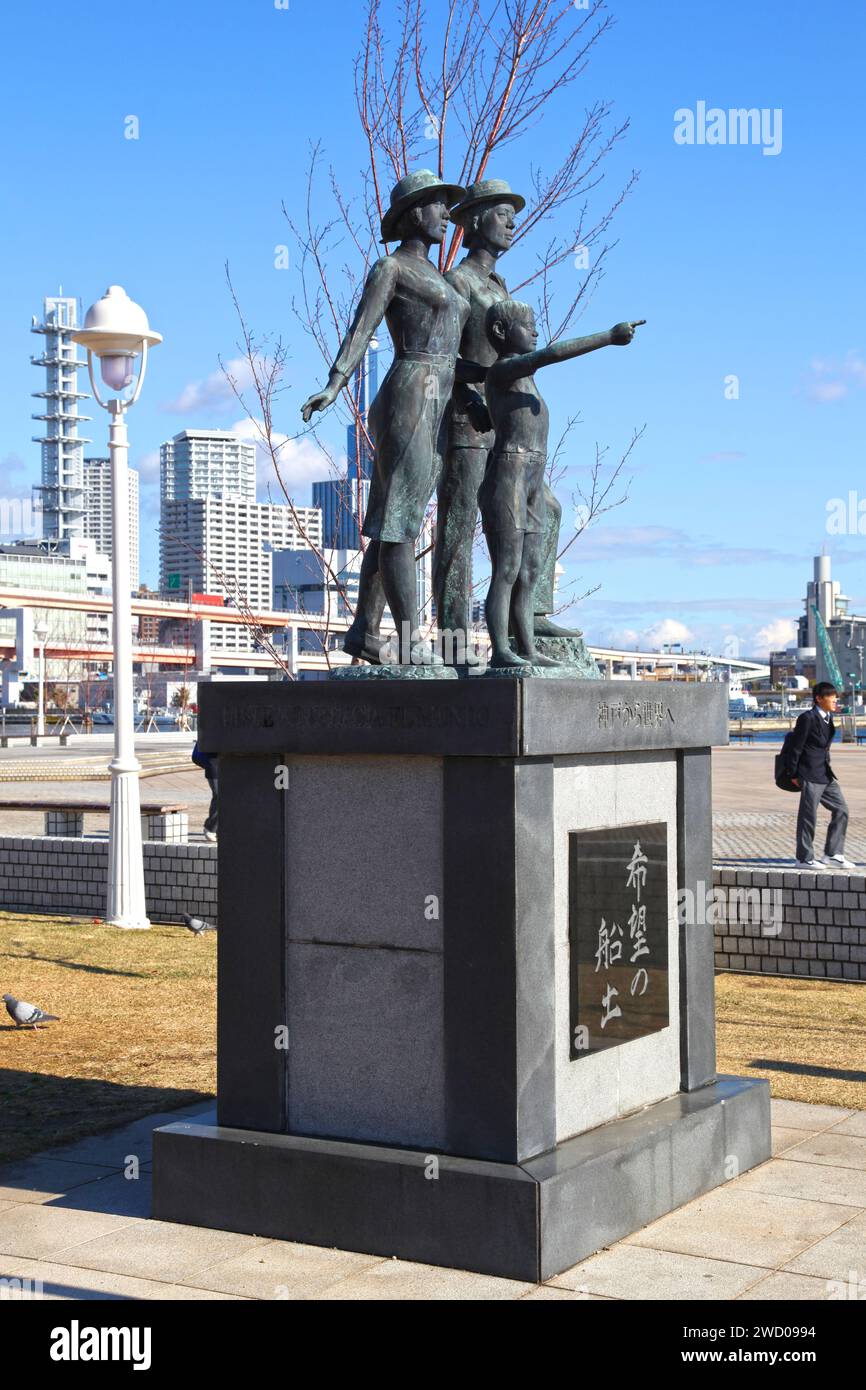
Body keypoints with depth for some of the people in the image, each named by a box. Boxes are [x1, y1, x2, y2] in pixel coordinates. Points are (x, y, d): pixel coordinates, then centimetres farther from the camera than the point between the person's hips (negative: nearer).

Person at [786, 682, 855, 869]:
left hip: (826, 775, 9)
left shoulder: (828, 718, 12)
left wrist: (827, 767, 18)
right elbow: (795, 747, -12)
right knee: (808, 816, -2)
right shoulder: (808, 718, -14)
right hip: (810, 775, -9)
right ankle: (804, 858, 8)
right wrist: (794, 774, -11)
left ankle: (833, 855, 13)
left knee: (841, 810, 7)